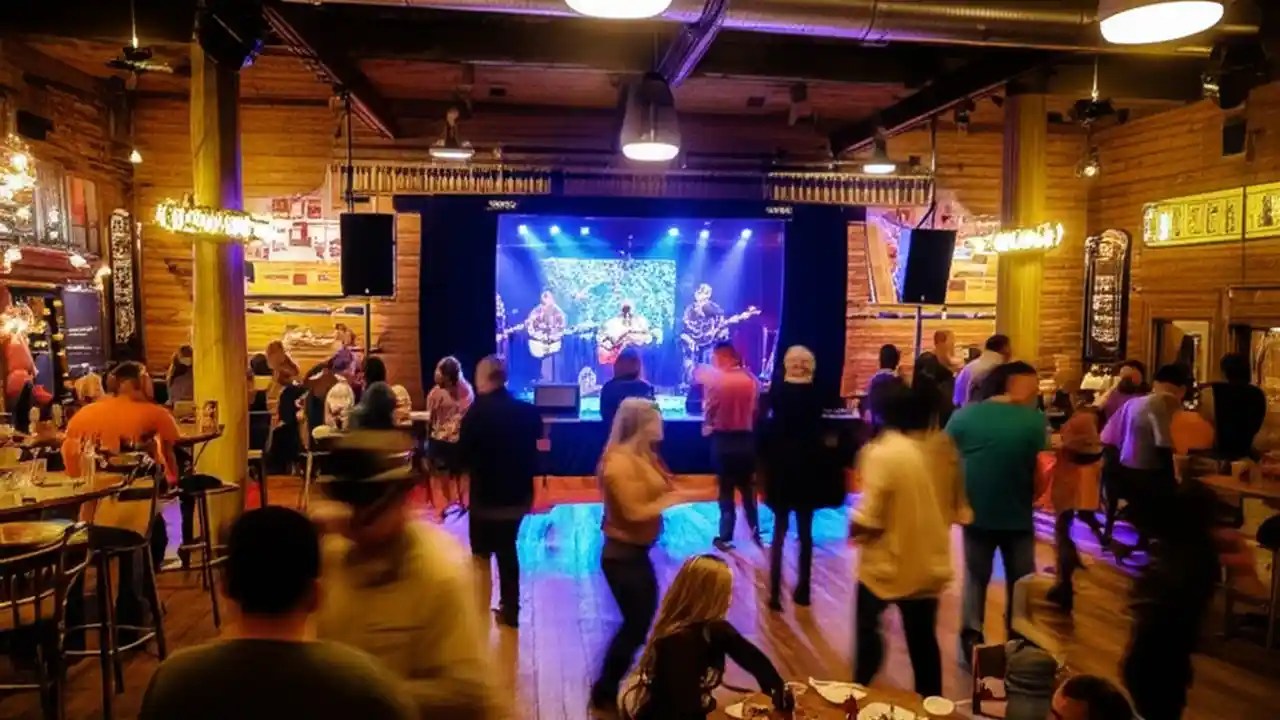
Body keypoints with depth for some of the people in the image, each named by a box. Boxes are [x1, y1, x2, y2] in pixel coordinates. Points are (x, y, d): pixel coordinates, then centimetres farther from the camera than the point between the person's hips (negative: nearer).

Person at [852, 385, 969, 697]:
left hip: (887, 565, -4)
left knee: (868, 628, 19)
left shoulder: (882, 453, -23)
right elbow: (959, 509, 6)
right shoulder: (944, 449, -3)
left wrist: (853, 531, -3)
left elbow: (867, 520, -23)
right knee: (923, 639, 17)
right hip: (929, 564, 5)